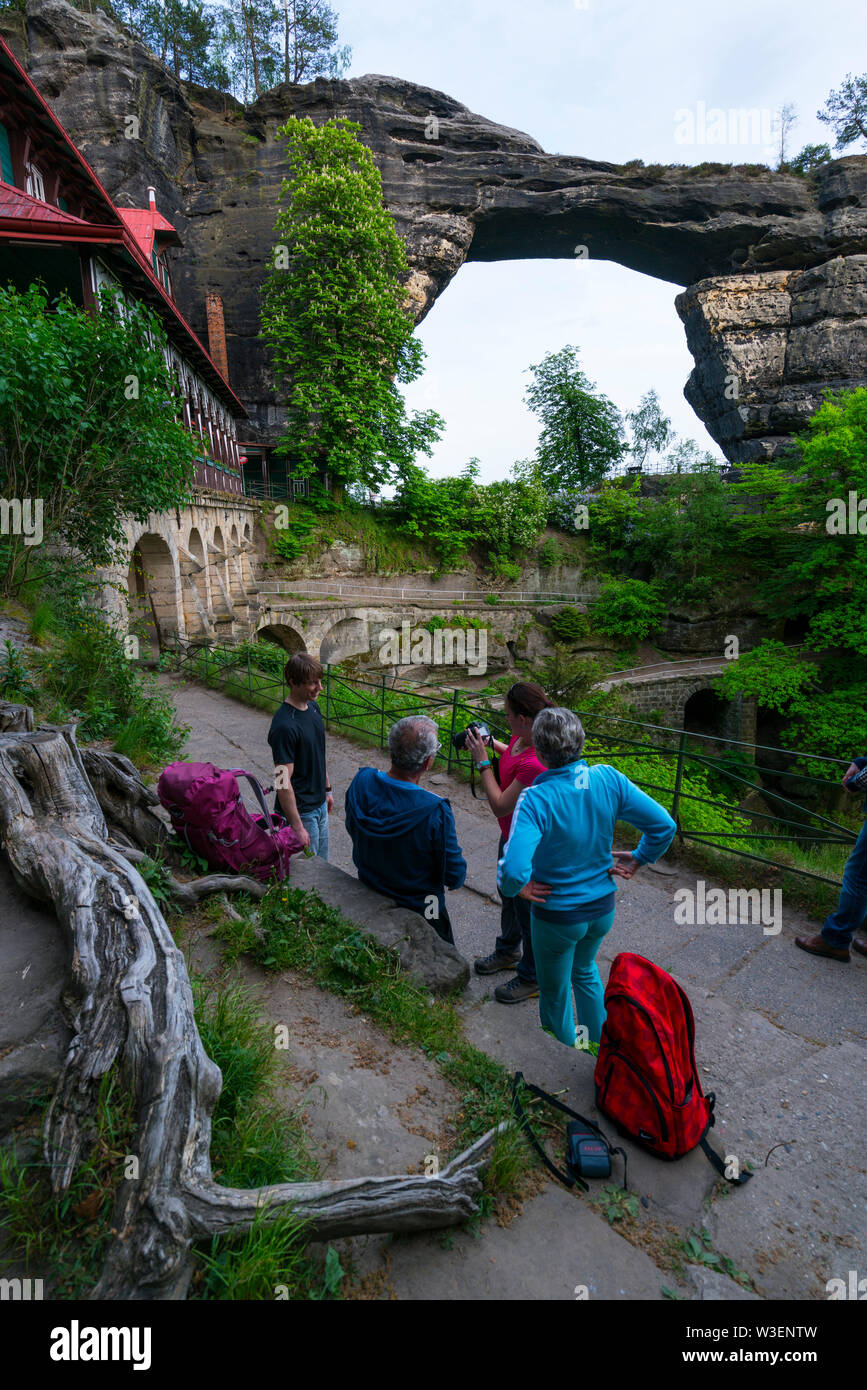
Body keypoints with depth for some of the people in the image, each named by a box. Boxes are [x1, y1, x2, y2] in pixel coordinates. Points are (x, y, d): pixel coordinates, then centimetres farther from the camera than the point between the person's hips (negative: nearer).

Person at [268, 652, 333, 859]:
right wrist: (297, 827, -23)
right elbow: (283, 781, -25)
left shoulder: (313, 708, 2)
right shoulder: (284, 725, -26)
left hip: (319, 805, 8)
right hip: (301, 811, -8)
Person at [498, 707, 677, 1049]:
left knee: (555, 994, 23)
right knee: (585, 971, 35)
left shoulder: (536, 799, -30)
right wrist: (637, 859, 2)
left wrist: (515, 887, -17)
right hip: (603, 906, 5)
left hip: (558, 914, -5)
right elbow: (664, 825, -12)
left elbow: (515, 869, -39)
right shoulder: (608, 779, -16)